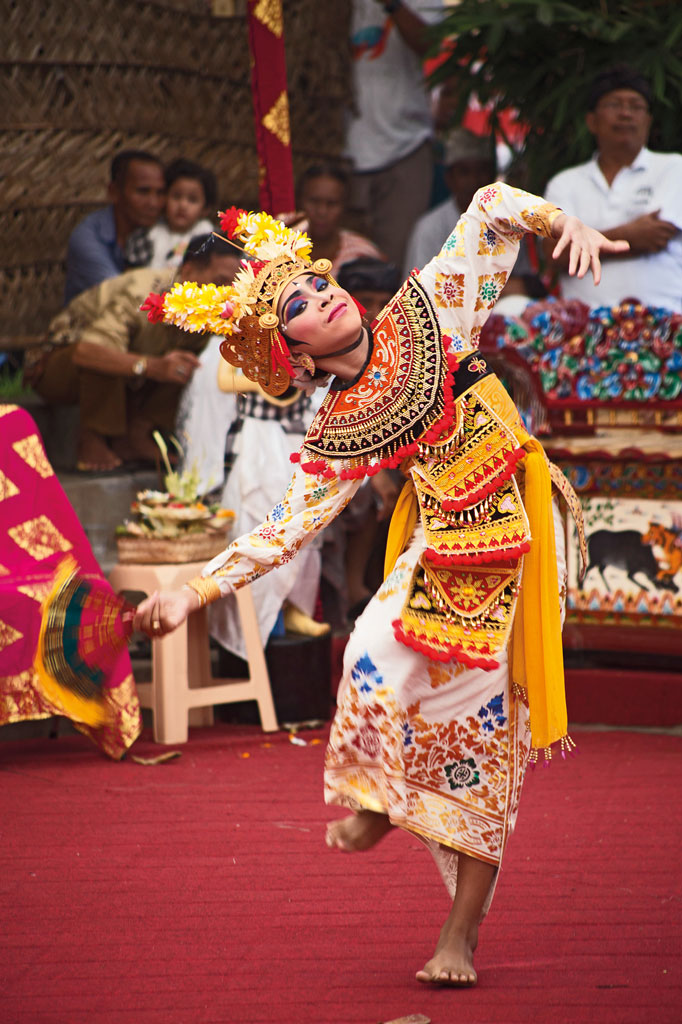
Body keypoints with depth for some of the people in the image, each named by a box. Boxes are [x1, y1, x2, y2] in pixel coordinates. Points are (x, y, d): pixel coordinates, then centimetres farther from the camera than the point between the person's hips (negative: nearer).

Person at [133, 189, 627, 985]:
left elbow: (491, 209, 5)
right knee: (376, 659, -28)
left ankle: (460, 938, 5)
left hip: (510, 542, 0)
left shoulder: (427, 311, -1)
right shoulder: (336, 437, -2)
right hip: (438, 550, 0)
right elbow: (285, 529, -2)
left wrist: (565, 223, -11)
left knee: (483, 725, 0)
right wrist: (193, 592, -7)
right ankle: (377, 796, 4)